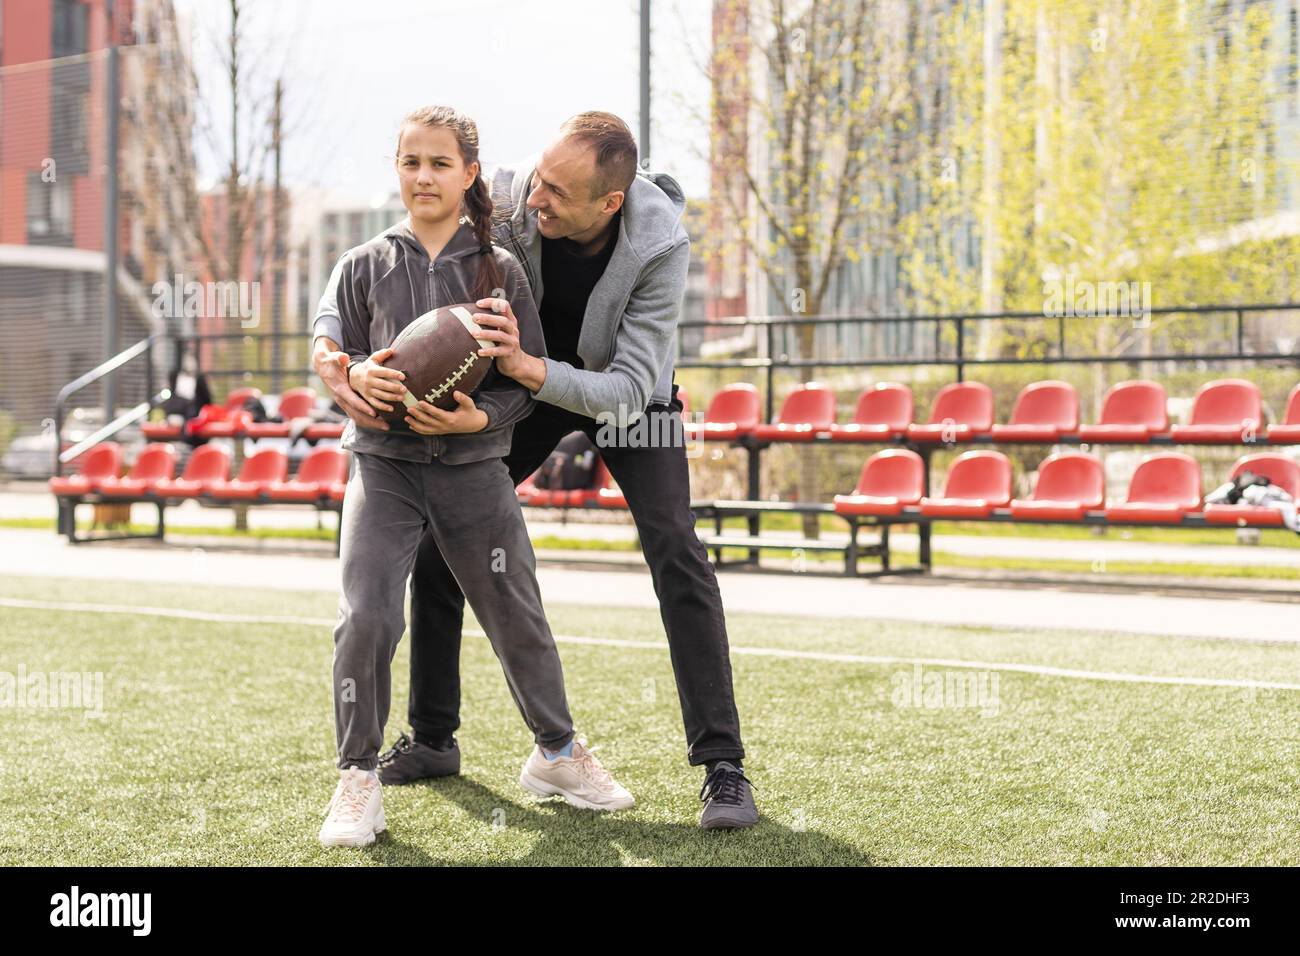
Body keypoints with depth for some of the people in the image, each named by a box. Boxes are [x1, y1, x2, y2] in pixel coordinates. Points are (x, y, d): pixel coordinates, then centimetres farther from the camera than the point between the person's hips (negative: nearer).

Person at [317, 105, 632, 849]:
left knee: (519, 619, 9)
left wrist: (479, 417, -18)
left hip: (474, 469, 0)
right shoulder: (365, 267, 3)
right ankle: (359, 779, 1)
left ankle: (557, 752, 31)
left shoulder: (501, 269, 1)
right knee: (366, 618, -14)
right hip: (384, 467, 0)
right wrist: (358, 376, -15)